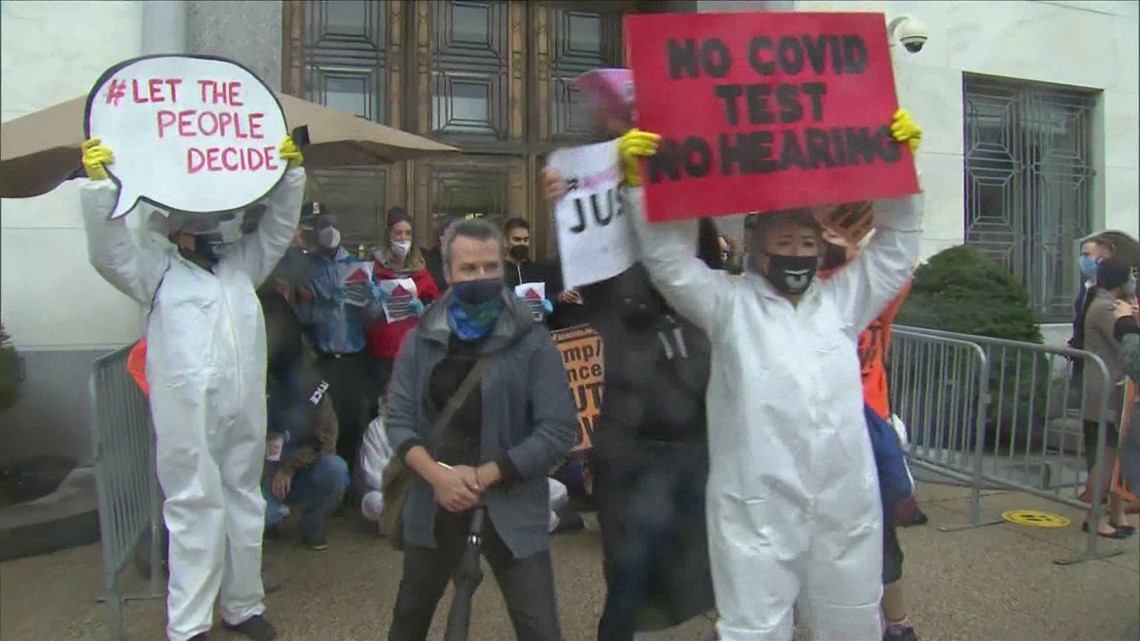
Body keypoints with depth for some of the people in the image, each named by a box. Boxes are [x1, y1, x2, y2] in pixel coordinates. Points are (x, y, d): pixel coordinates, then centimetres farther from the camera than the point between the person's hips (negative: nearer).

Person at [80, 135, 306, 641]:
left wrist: (289, 172, 9)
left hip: (245, 413, 5)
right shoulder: (156, 271, 6)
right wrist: (99, 182, -16)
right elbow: (108, 250, -8)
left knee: (244, 504, 13)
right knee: (195, 510, -1)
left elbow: (280, 225, 17)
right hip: (189, 416, -4)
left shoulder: (241, 263, 16)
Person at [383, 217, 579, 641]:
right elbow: (398, 419, -1)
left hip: (511, 504, -3)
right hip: (434, 499, 4)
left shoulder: (533, 341, -10)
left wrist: (482, 476, -16)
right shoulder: (421, 340, 1)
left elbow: (559, 430, -14)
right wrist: (437, 475, -18)